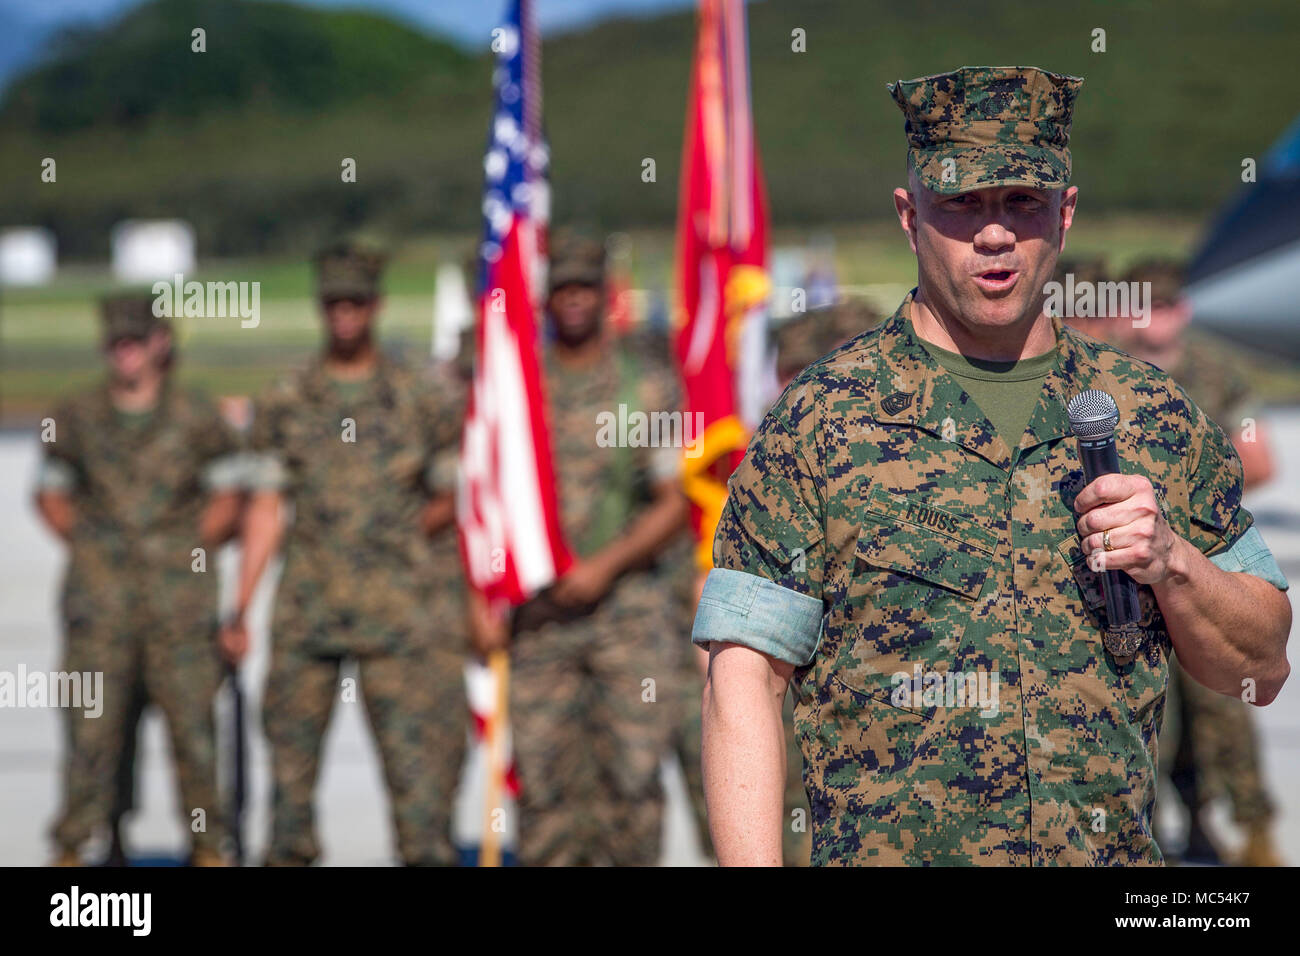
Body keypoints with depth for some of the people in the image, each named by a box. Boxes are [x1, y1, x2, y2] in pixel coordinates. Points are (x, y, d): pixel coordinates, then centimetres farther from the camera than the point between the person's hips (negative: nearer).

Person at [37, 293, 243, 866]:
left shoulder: (196, 419, 5)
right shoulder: (77, 419, 8)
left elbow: (228, 498, 11)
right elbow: (51, 495, 18)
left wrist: (191, 548, 0)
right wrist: (86, 543, 5)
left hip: (179, 591, -1)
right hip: (100, 593, 1)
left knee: (192, 721, -1)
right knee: (91, 721, -2)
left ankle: (207, 843, 8)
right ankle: (75, 845, 4)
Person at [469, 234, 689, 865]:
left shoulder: (648, 388, 6)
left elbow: (672, 504, 3)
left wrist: (605, 565, -9)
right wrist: (480, 600, 0)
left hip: (626, 605, -1)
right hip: (536, 616, 1)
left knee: (633, 774, -5)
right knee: (543, 777, 0)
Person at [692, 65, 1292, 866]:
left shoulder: (1155, 417, 9)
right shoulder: (819, 419, -1)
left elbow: (1262, 668, 13)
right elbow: (744, 679, -4)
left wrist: (1173, 563, -5)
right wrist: (754, 868, -14)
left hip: (1120, 851, 3)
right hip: (889, 850, -2)